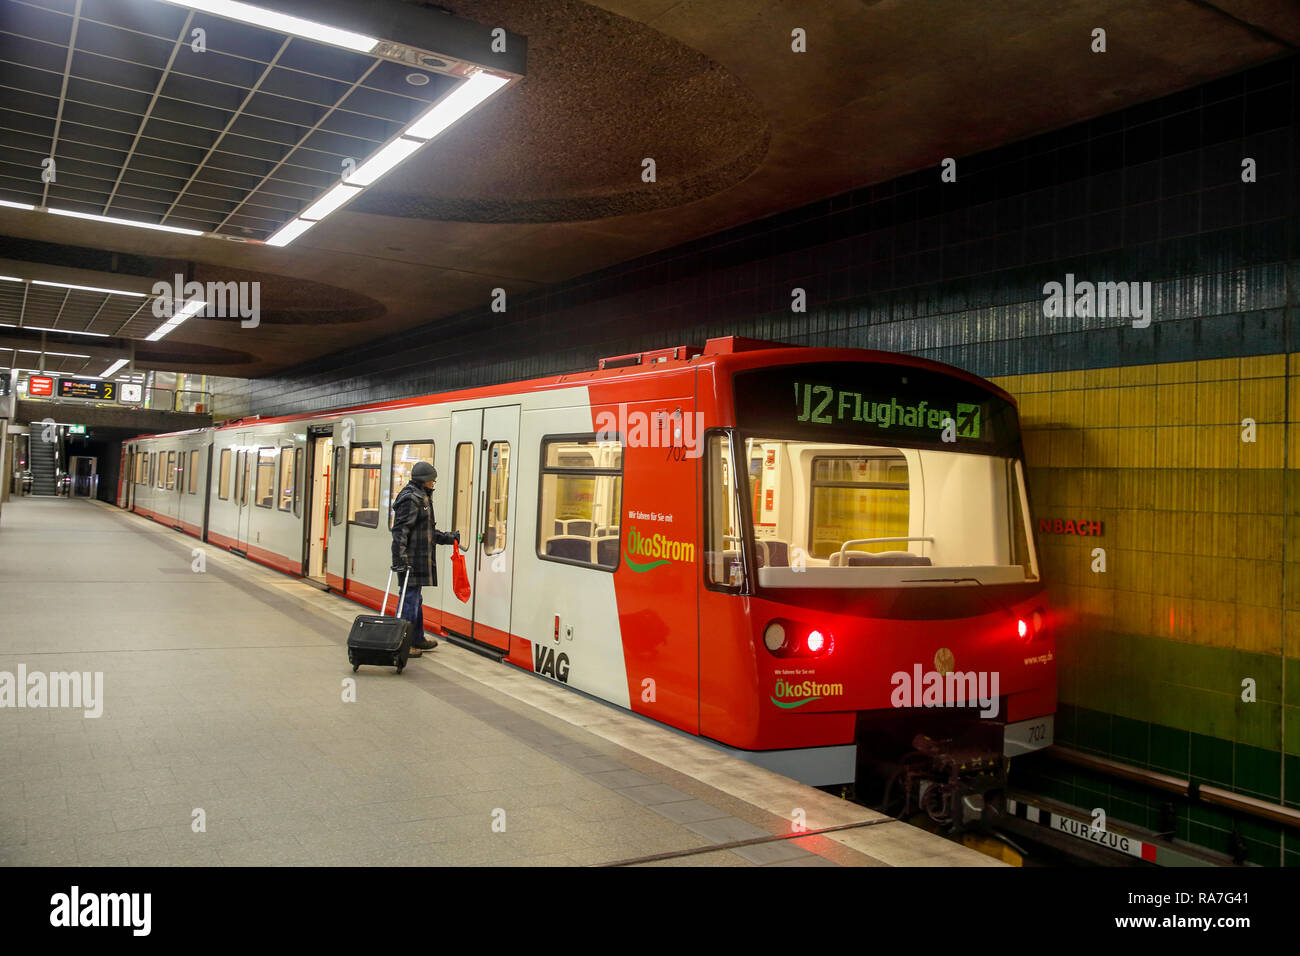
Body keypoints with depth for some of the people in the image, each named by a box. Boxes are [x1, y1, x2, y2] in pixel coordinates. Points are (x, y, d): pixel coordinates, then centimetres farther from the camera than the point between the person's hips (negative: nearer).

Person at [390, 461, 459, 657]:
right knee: (409, 599, -7)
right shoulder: (410, 499, -13)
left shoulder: (421, 498, 19)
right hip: (411, 560, -11)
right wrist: (400, 559, -25)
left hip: (419, 560, 11)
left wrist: (450, 538, 30)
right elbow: (400, 531, -20)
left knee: (415, 599, 17)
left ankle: (417, 640, 28)